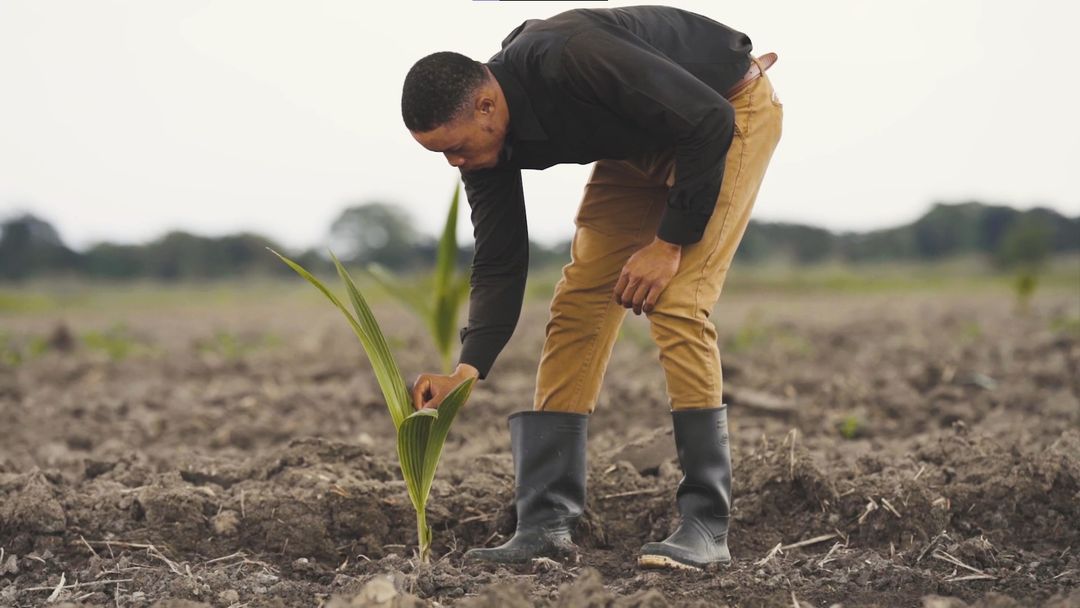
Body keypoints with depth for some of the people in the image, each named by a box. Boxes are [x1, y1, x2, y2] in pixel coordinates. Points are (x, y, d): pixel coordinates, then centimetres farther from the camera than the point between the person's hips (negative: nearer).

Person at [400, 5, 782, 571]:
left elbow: (711, 122, -31)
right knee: (577, 304, -2)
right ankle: (545, 523, 1)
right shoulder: (485, 136, -13)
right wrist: (467, 370, -20)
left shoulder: (569, 58, -37)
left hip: (730, 109, -7)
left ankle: (705, 525, -10)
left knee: (674, 303, -20)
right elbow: (499, 264, -8)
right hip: (642, 139, 8)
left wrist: (669, 242, -25)